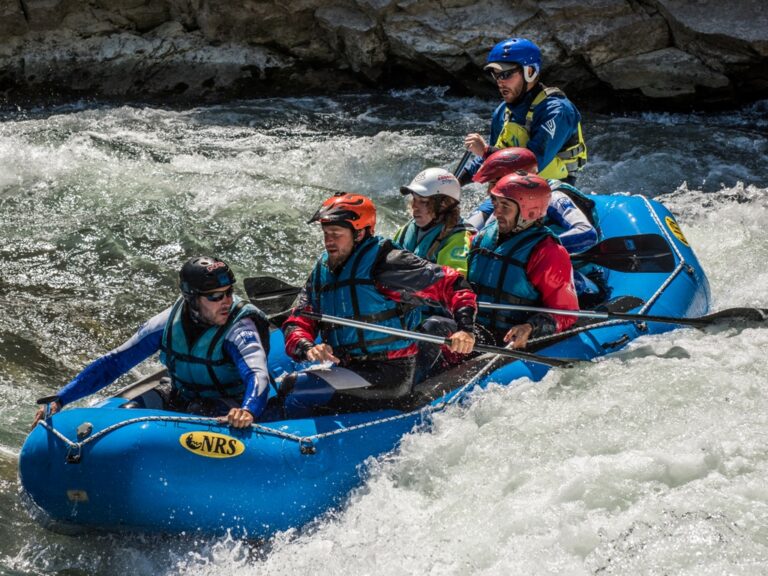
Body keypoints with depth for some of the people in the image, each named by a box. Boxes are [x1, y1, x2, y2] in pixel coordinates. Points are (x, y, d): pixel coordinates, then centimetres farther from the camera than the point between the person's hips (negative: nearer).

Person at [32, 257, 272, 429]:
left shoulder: (239, 328, -20)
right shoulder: (170, 321, -7)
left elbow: (258, 375, -38)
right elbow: (113, 362, -2)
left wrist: (248, 411, -62)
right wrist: (60, 400, -7)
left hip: (225, 413, -6)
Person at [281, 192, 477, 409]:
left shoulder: (384, 263, -8)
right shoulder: (322, 271, 13)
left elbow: (451, 284, -8)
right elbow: (297, 323, 9)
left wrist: (465, 328, -23)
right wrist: (307, 348, -14)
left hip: (390, 373, -7)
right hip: (344, 369, 7)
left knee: (296, 384, -24)